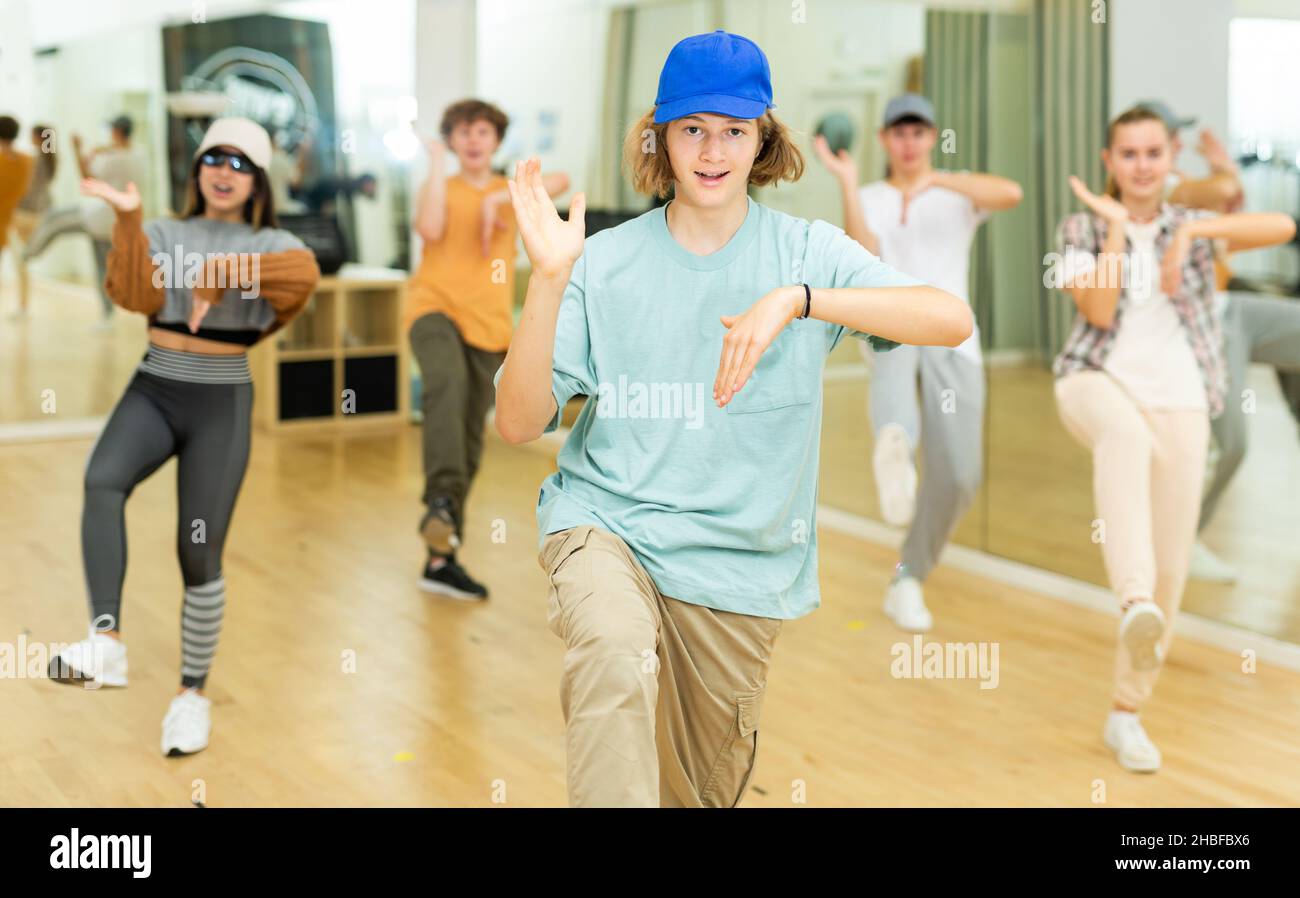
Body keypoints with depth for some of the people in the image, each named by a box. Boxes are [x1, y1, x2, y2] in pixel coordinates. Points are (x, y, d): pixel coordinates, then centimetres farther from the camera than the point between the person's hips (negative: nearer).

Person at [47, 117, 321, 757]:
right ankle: (106, 645, -36)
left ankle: (193, 692, 16)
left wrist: (217, 276, -23)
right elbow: (137, 296, -10)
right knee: (102, 482, -31)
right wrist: (127, 217, -17)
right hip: (154, 392, 1)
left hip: (222, 404, -1)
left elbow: (304, 274, -22)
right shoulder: (163, 234, 9)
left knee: (200, 553, -1)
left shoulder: (270, 243, 3)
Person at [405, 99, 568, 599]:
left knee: (469, 443, 6)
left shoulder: (510, 191, 16)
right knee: (447, 382, -38)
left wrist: (501, 197, -15)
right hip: (436, 310, -3)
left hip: (488, 326, 3)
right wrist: (438, 165, -5)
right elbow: (431, 229, -12)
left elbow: (561, 181, -6)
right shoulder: (441, 188, 12)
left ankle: (440, 559, 14)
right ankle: (442, 500, -48)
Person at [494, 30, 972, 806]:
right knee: (618, 654, -36)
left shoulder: (807, 253, -5)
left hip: (740, 558, 2)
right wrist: (547, 280, -23)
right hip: (604, 519, -1)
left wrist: (796, 299, -33)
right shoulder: (605, 263, -4)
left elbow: (952, 319, -21)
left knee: (707, 786, 15)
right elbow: (519, 422, -9)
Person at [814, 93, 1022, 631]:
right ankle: (895, 443, -75)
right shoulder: (868, 201, 16)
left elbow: (1011, 193, -11)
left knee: (957, 476, -6)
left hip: (953, 340, 2)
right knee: (896, 339, -42)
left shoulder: (959, 193, 14)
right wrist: (848, 184, -10)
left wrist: (935, 180, -20)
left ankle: (906, 583, 15)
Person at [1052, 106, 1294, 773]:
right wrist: (1115, 228, -11)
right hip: (1098, 382, -2)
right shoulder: (1082, 228, 8)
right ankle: (1134, 601, -57)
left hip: (1178, 403, 2)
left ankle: (1126, 714, 17)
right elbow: (1098, 311, -8)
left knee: (1172, 567, 1)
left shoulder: (1192, 225, 10)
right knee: (1125, 430, -41)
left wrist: (1194, 229, -20)